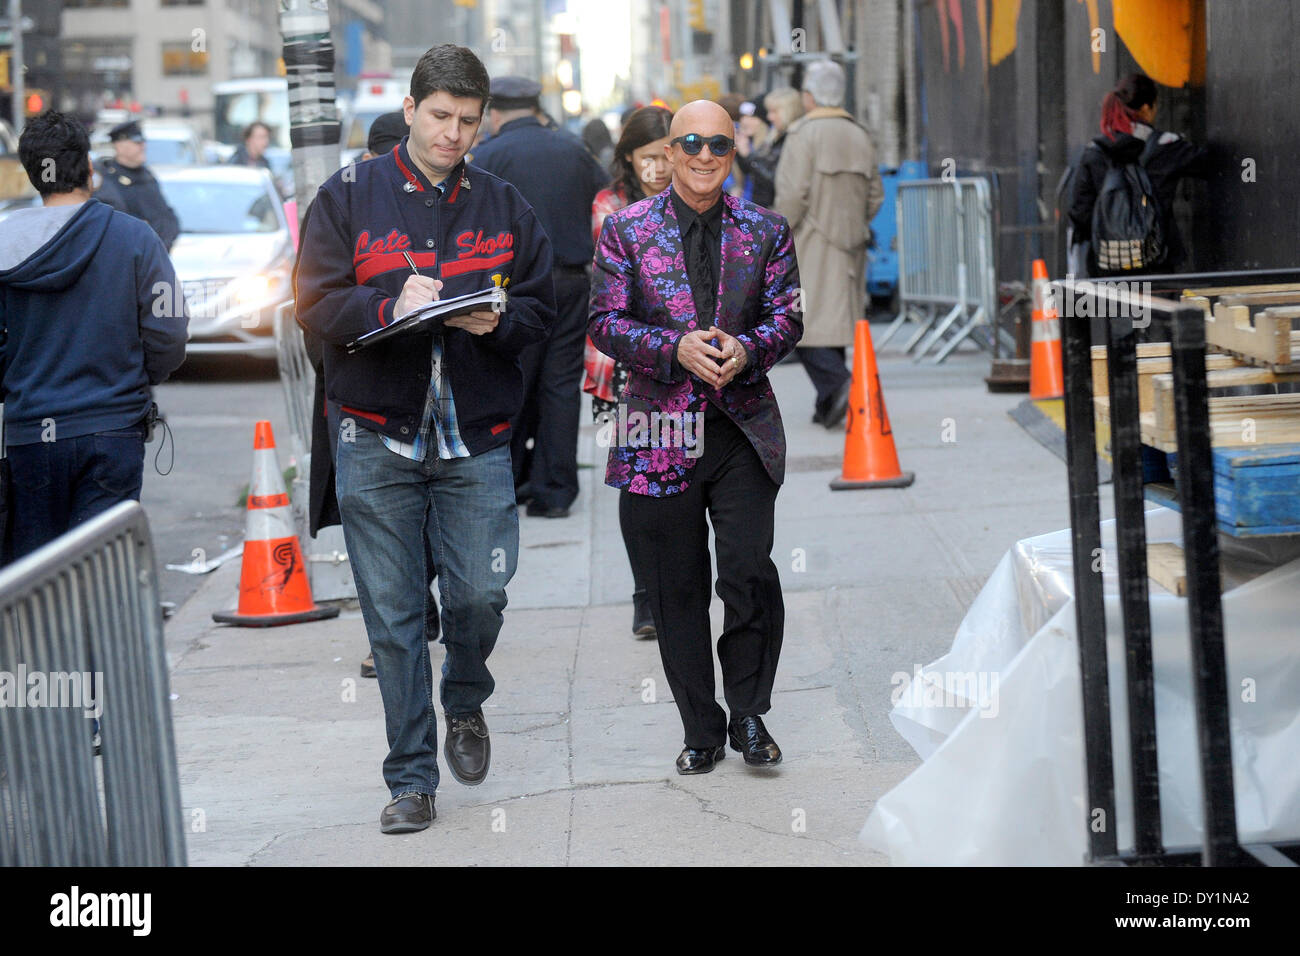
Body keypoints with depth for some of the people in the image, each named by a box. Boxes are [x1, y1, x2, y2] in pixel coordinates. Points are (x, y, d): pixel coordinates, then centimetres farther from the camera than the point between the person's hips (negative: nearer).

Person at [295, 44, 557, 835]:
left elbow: (542, 309, 10)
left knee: (481, 594, -6)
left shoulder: (505, 206, 10)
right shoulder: (350, 196, 3)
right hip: (376, 439, -1)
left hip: (476, 441, 1)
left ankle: (466, 705, 27)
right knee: (394, 614, 1)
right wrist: (391, 308, -19)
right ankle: (412, 778, 11)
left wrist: (497, 320, -11)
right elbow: (316, 303, -2)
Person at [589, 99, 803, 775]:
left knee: (749, 574, -10)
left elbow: (787, 316, 7)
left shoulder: (765, 231, 8)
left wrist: (745, 349, -14)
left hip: (744, 429, 0)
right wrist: (676, 348, -15)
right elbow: (605, 323, 0)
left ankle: (749, 716, 8)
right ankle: (701, 732, 17)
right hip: (660, 434, 0)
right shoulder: (625, 229, 4)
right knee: (676, 591, 5)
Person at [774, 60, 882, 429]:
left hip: (809, 246, -6)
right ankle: (828, 405, 11)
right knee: (835, 319, 11)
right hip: (848, 248, 6)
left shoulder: (803, 135, -10)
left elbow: (792, 195, -16)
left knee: (800, 322, -5)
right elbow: (875, 195, 12)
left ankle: (838, 381, -25)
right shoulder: (859, 137, 10)